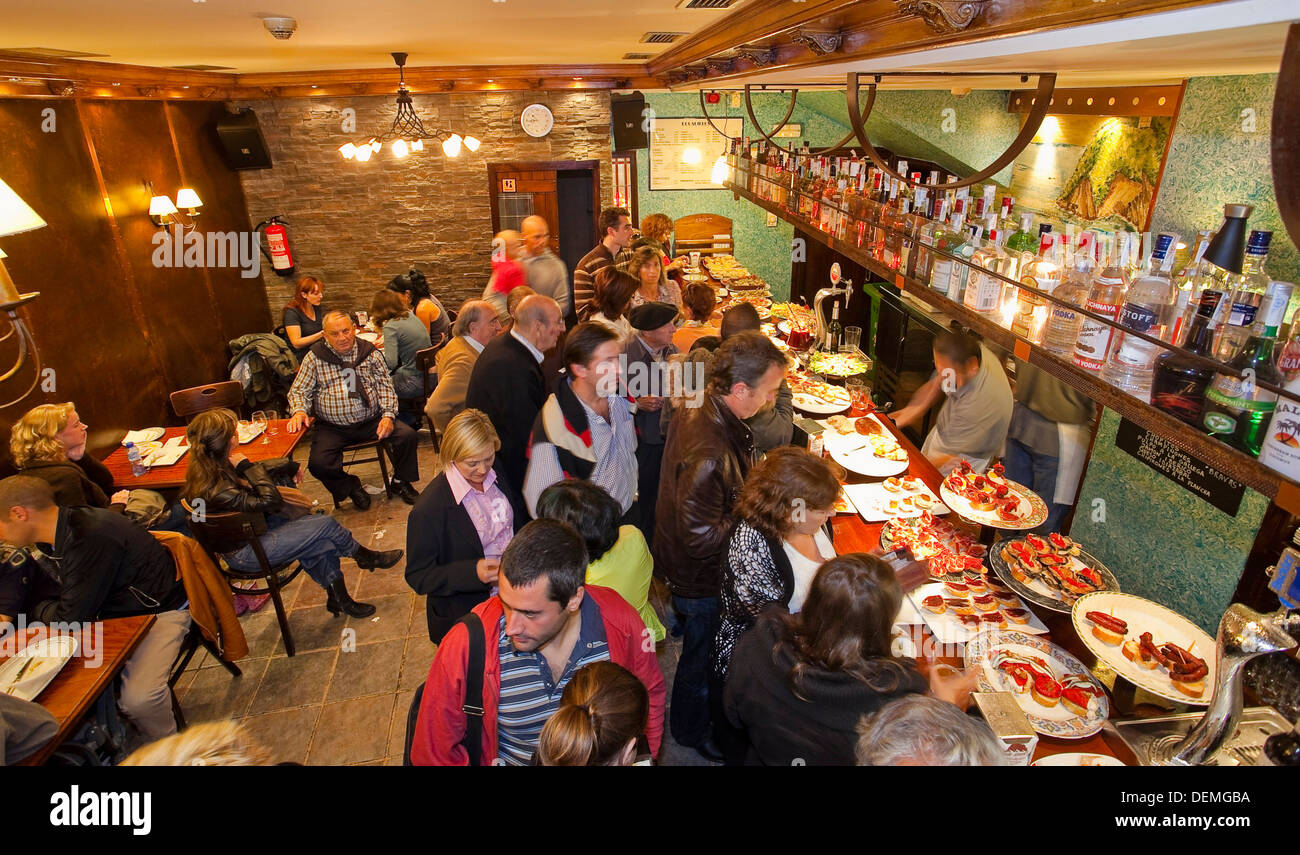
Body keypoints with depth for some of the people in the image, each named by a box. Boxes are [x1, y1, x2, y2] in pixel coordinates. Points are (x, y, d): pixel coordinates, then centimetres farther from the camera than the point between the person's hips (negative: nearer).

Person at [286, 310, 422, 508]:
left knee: (407, 435, -21)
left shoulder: (369, 352, 6)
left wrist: (388, 415, -10)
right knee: (318, 463, -24)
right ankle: (350, 486, 9)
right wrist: (299, 411, -17)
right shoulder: (315, 357, 3)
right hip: (332, 428, 0)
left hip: (371, 421, 1)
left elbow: (385, 385, 5)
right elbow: (299, 390, 6)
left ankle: (400, 482, 6)